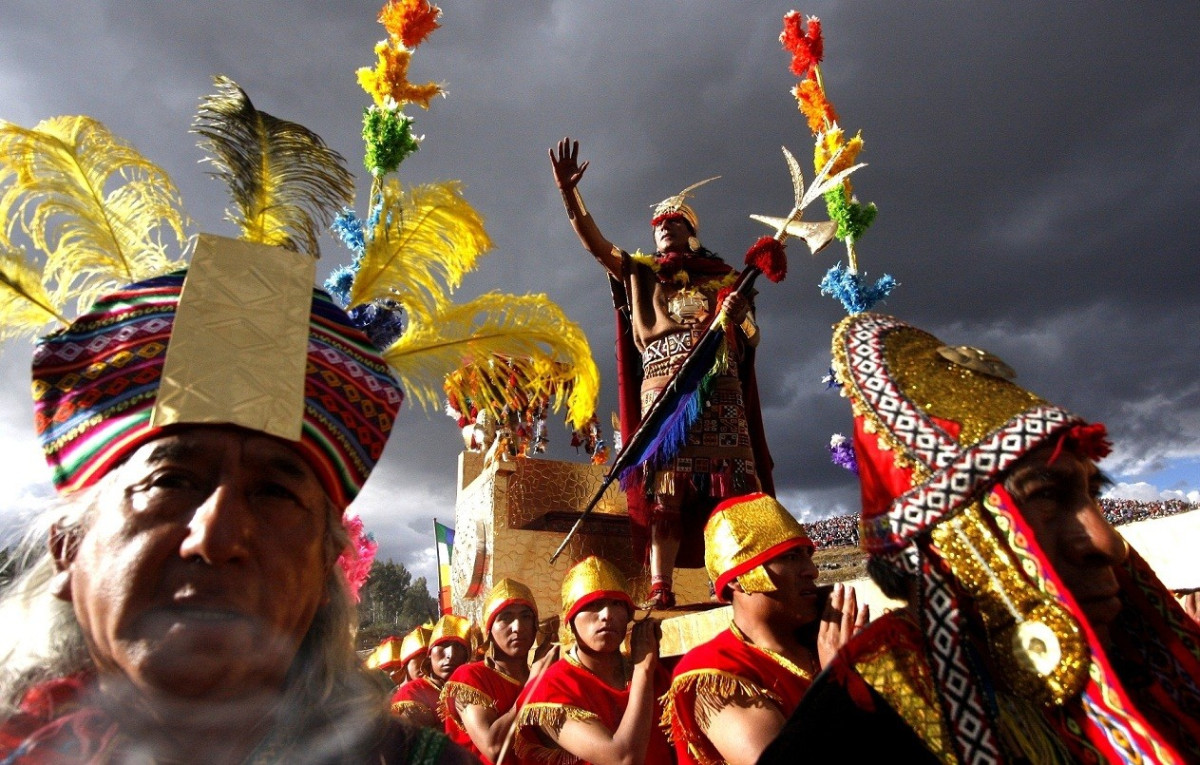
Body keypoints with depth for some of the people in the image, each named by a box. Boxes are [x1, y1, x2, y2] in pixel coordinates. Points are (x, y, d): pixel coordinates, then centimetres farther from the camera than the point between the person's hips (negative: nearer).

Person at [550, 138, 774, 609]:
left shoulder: (724, 278, 21)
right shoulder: (641, 273, 22)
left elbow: (750, 340, 15)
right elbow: (595, 243, 9)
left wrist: (738, 316, -8)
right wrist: (568, 192, -2)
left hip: (720, 389, 1)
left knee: (727, 485, -8)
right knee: (664, 490, -9)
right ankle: (660, 590, -11)